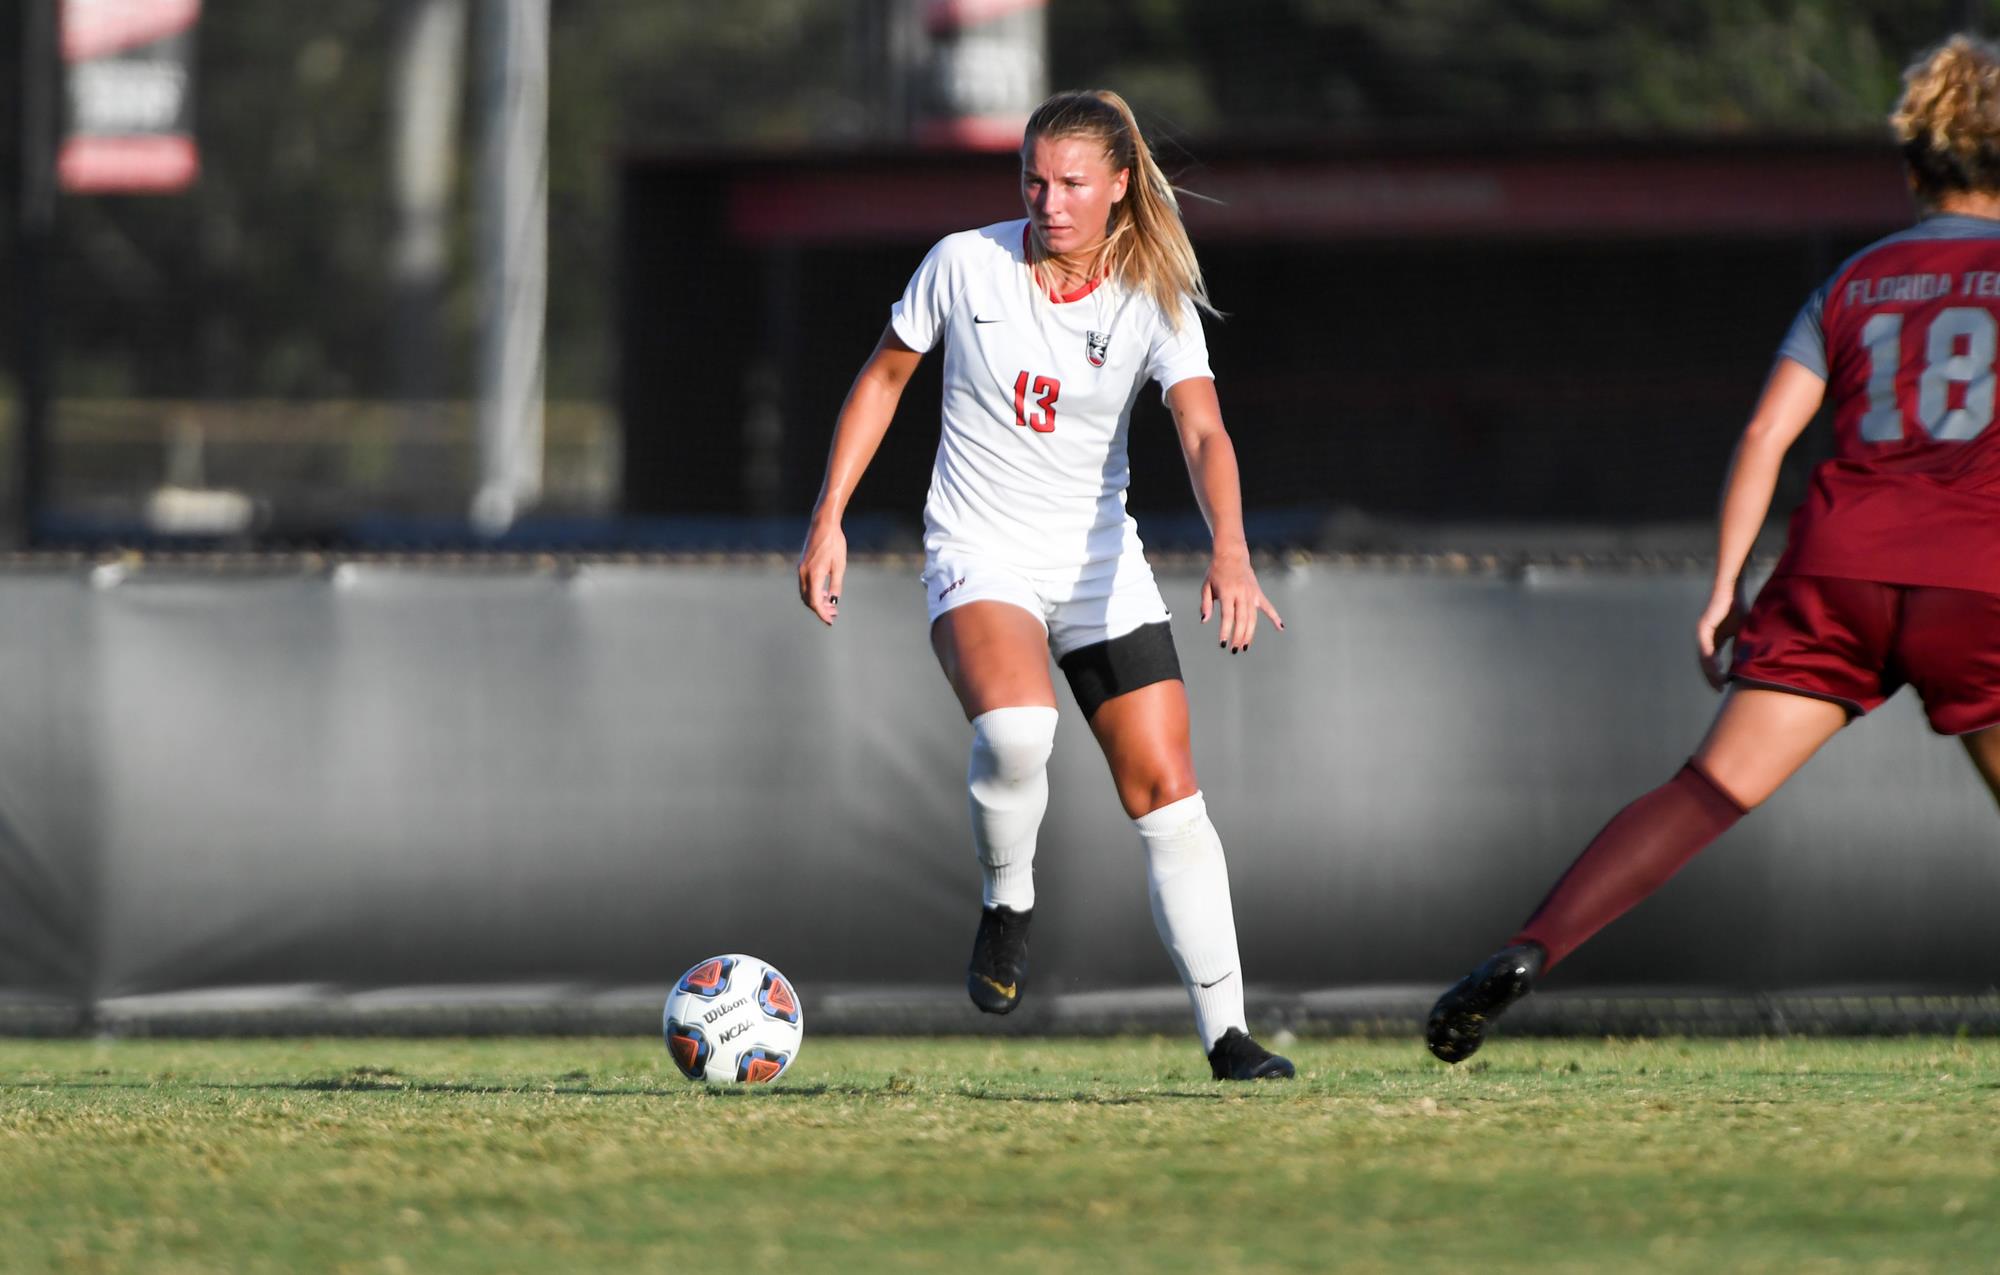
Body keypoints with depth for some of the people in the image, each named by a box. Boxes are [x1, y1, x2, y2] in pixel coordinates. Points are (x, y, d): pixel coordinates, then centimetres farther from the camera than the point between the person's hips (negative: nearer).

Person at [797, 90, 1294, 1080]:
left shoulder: (1154, 301, -10)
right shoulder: (965, 265, -9)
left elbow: (1202, 432, -24)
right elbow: (884, 376, 7)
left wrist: (1230, 551, -42)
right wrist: (829, 516, 2)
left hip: (1101, 563, 2)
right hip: (980, 557, -2)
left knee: (1167, 791, -5)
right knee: (1016, 727, -33)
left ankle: (1226, 1034, 2)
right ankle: (1008, 904, -6)